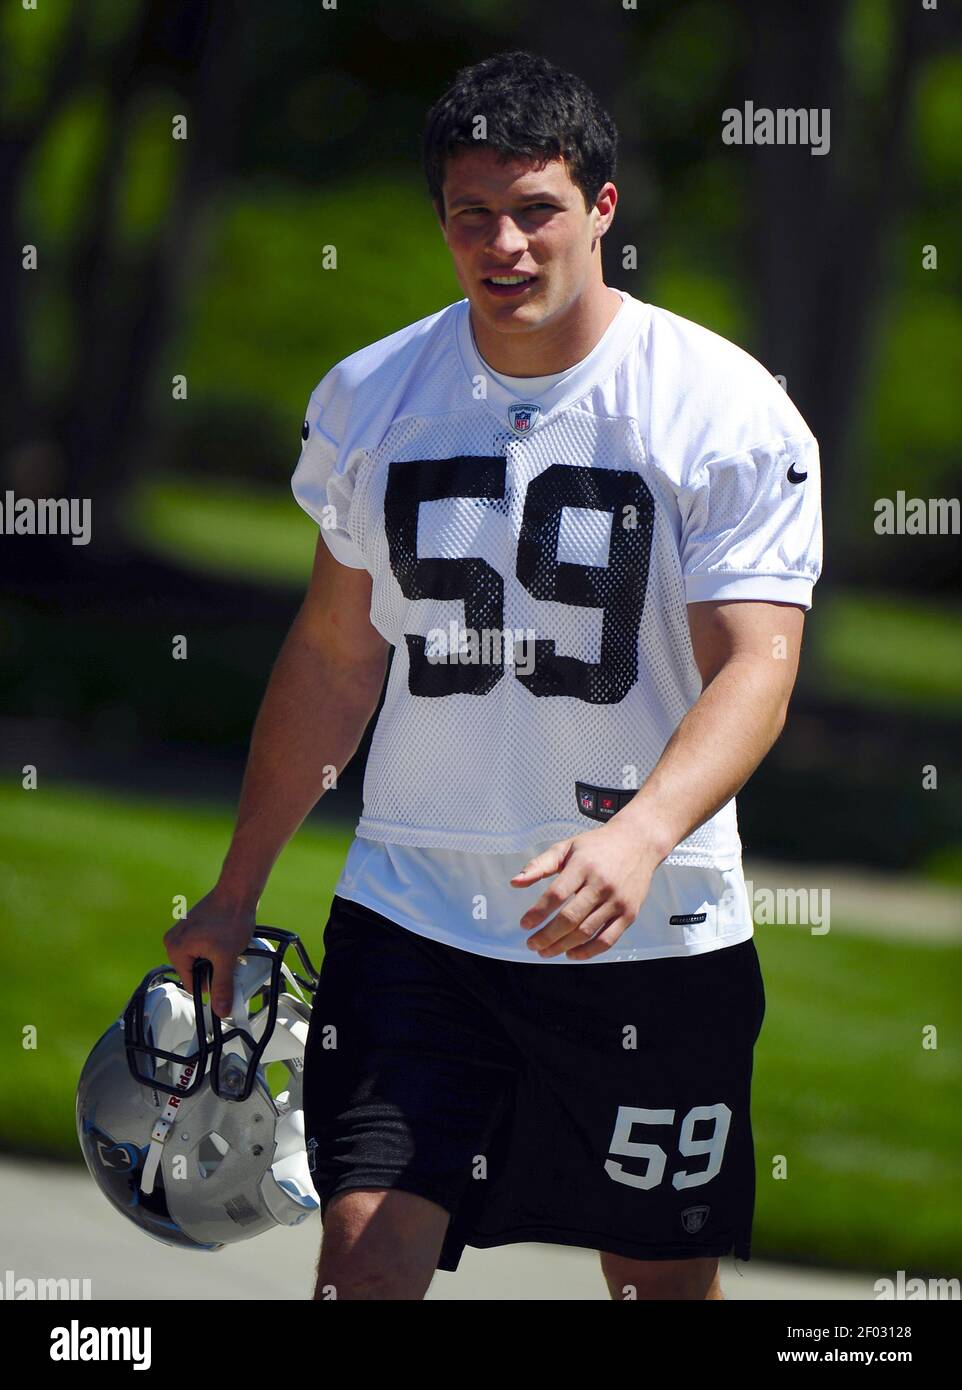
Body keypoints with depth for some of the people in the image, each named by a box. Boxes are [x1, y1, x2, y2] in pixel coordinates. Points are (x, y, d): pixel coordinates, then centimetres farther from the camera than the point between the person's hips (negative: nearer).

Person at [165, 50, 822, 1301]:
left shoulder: (731, 412, -9)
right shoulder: (369, 399, 4)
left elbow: (756, 667, -17)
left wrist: (638, 836, -35)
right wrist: (236, 894, 18)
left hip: (651, 934, -2)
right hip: (411, 909, 2)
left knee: (663, 1276, 6)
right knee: (367, 1249, -11)